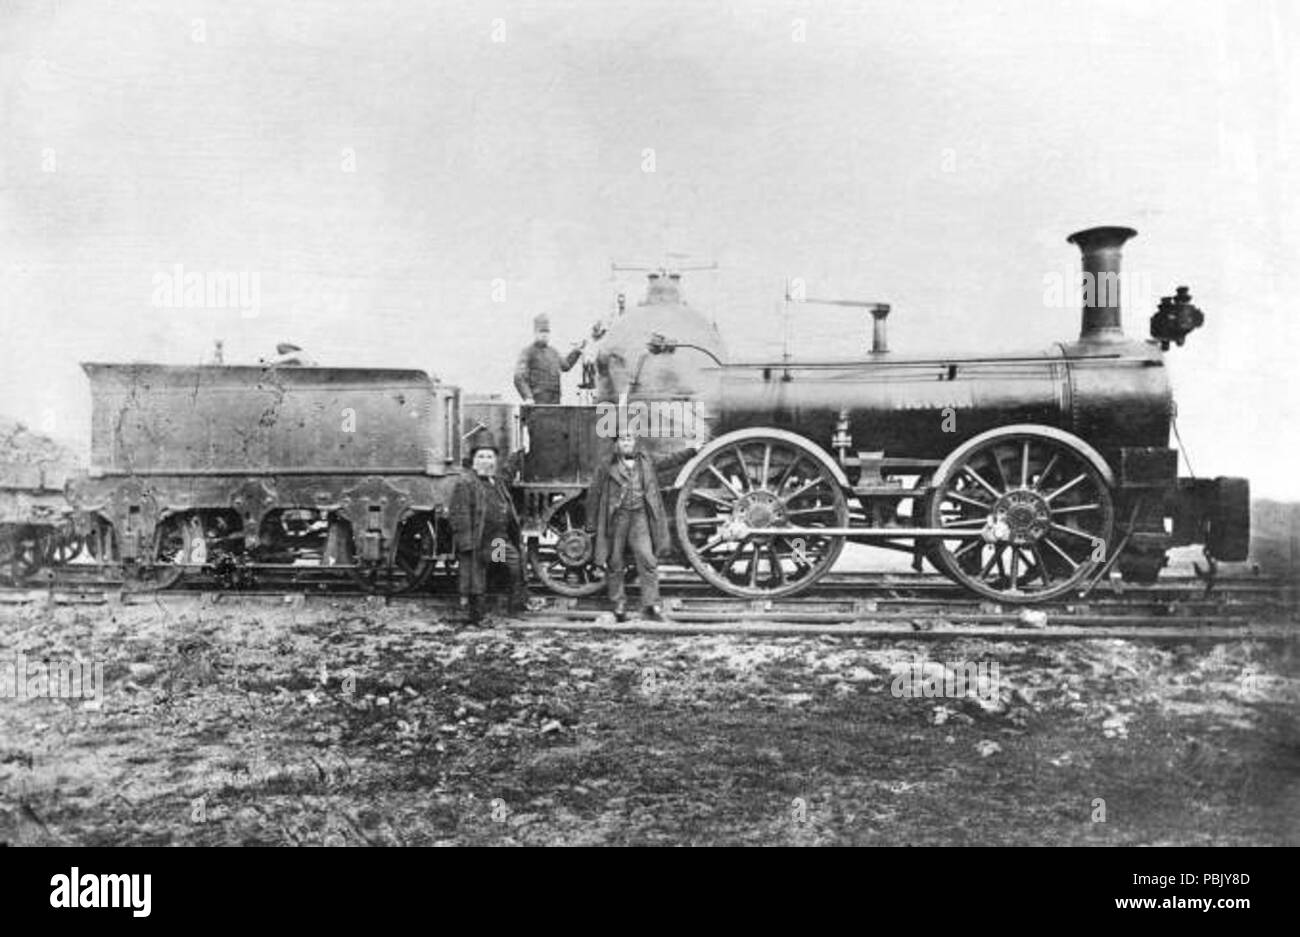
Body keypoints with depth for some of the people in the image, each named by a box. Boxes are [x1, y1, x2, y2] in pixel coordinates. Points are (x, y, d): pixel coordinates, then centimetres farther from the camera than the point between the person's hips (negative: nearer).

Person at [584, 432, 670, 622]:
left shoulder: (646, 462, 11)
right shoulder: (606, 467, 3)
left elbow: (654, 491, 19)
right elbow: (594, 494, 6)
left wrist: (659, 519, 20)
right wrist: (591, 524, 6)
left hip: (639, 515, 1)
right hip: (616, 517, -1)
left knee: (647, 558, -11)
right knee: (615, 563, 5)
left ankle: (650, 605, -5)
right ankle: (619, 605, 18)